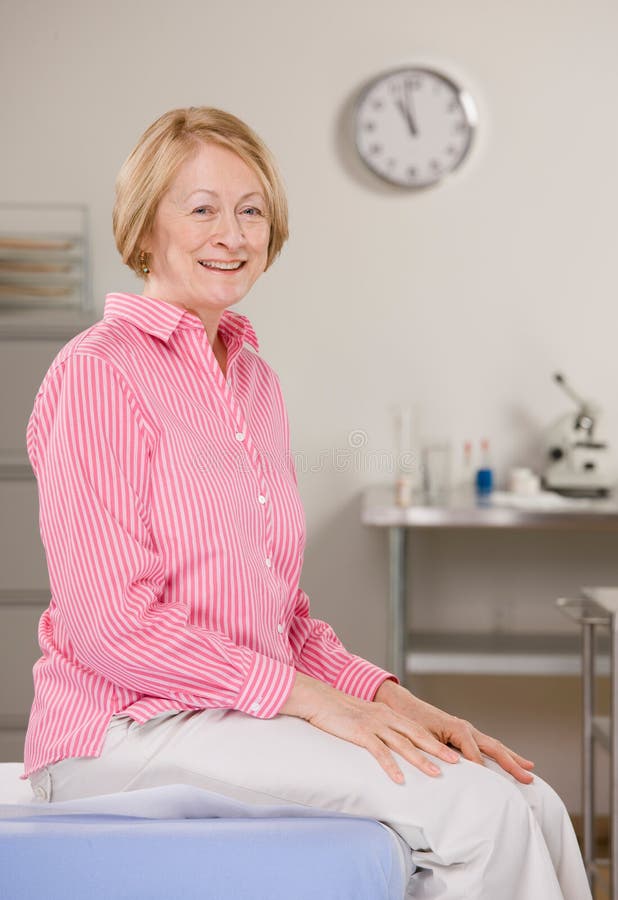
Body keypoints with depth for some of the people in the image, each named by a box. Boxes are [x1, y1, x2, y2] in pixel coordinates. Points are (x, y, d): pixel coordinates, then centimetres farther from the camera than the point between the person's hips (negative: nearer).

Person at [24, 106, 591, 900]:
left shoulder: (253, 379, 16)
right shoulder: (99, 371, -8)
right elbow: (111, 625, -15)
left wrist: (387, 697, 1)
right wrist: (310, 699, -16)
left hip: (246, 716, 7)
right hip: (126, 733, -7)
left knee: (534, 809, -13)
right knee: (477, 808, -22)